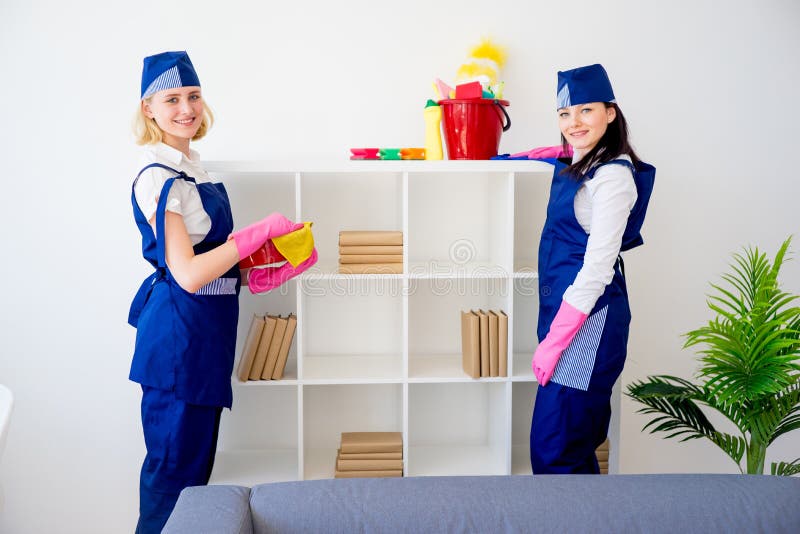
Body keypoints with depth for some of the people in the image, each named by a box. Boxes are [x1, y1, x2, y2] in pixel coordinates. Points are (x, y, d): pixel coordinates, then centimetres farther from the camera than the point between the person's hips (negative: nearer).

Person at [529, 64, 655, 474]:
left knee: (553, 448, -6)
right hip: (562, 307, 9)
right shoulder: (576, 164, 12)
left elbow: (598, 268, -20)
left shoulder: (613, 176, -15)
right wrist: (560, 151, 25)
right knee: (576, 442, 16)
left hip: (590, 317, -9)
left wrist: (554, 340, -19)